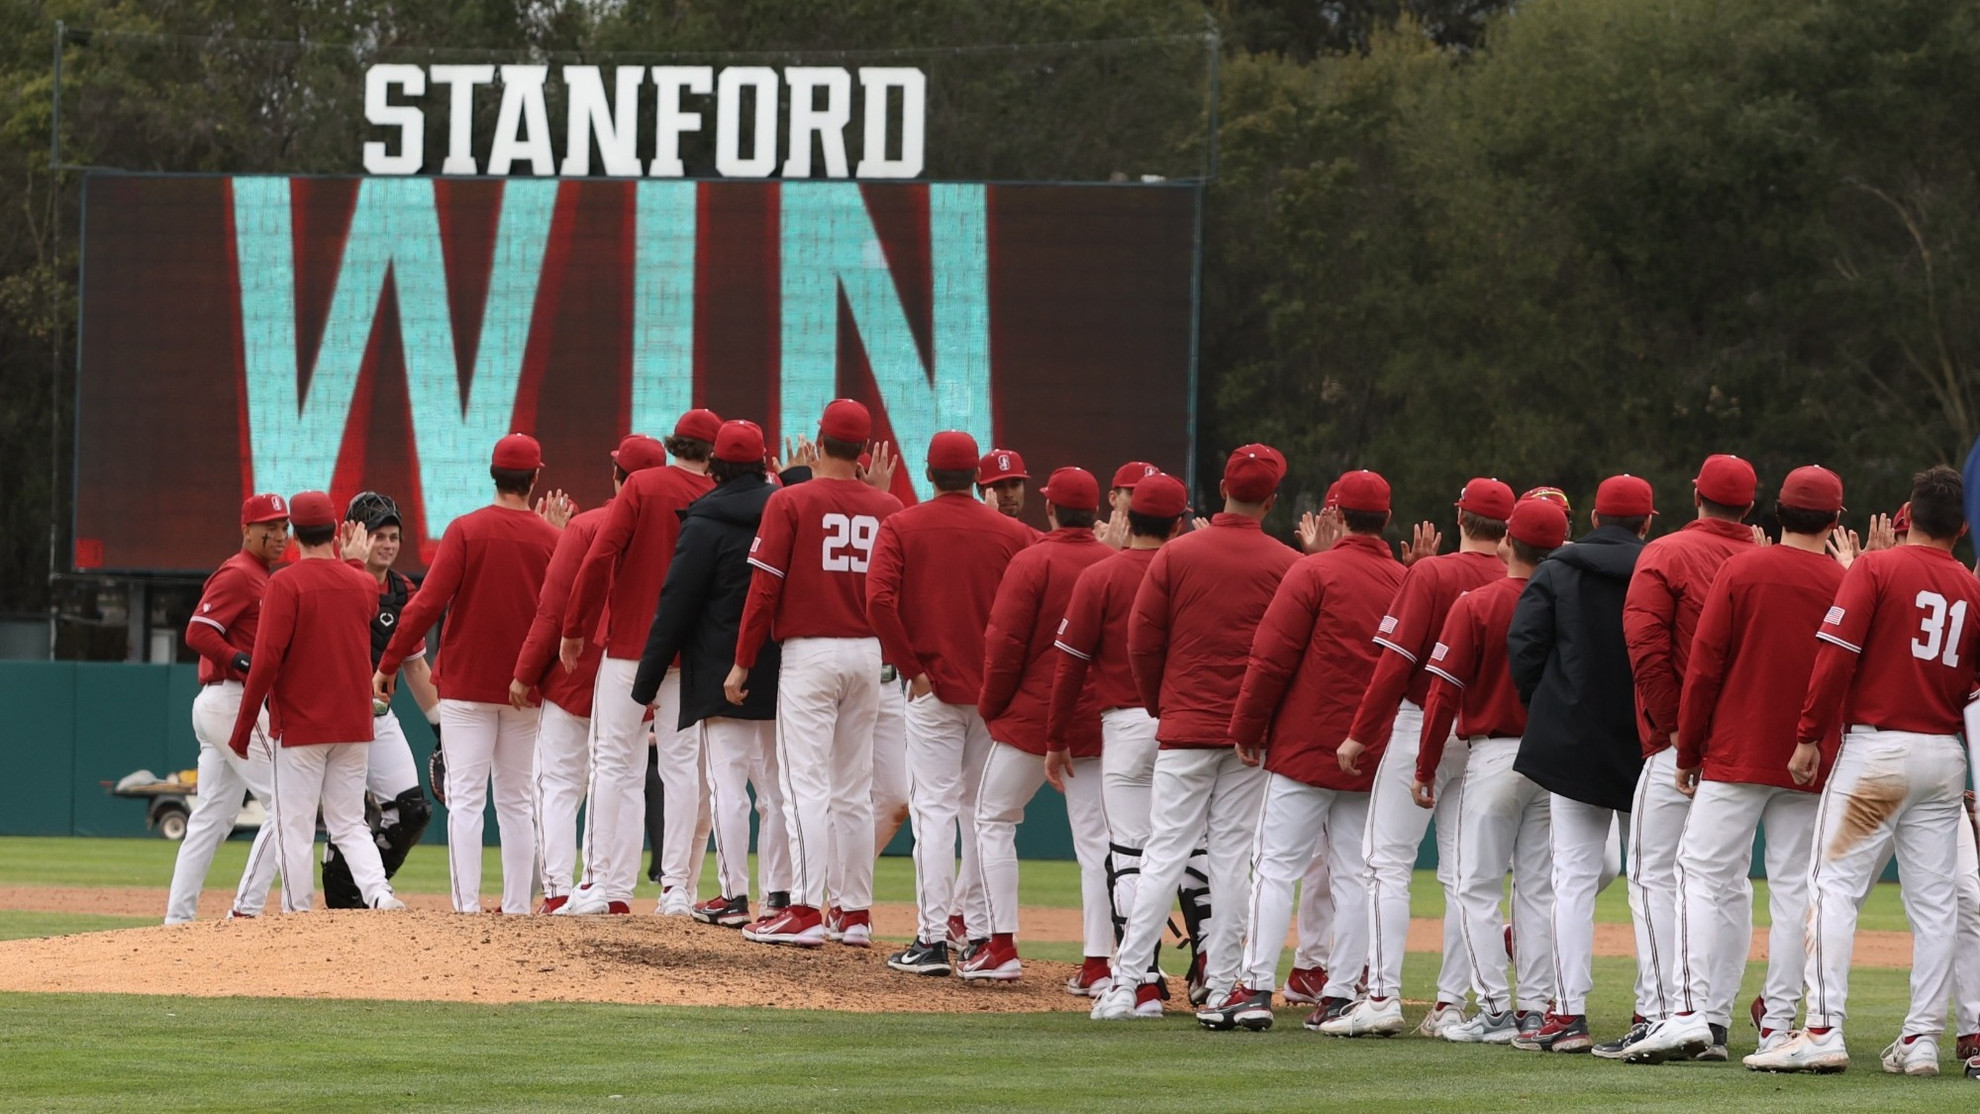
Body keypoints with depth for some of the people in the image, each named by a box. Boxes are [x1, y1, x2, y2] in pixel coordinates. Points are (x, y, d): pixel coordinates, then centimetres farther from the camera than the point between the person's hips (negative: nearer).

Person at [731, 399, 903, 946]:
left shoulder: (790, 502, -6)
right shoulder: (887, 508, 5)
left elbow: (765, 588, -8)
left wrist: (741, 664, -3)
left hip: (809, 651, -5)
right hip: (870, 653, 5)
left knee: (806, 784, -7)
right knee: (855, 790, 10)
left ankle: (805, 911, -13)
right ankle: (857, 914, 11)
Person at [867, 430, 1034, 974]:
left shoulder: (902, 527, -3)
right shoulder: (1013, 534, 1)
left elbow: (880, 599, -16)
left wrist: (911, 668, -8)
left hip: (933, 688, -2)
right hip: (997, 691, 2)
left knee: (934, 808, -3)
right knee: (981, 810, 13)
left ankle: (933, 939, -9)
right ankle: (980, 930, 17)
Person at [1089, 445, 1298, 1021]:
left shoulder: (1176, 555, -2)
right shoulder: (1289, 566, -3)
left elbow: (1142, 641, 0)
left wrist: (1159, 707, 14)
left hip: (1186, 725, 0)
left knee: (1165, 850, 0)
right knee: (1233, 854, 4)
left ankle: (1132, 980, -7)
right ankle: (1221, 985, 3)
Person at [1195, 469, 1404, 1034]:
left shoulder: (1314, 573, -8)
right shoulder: (1405, 582, 6)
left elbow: (1272, 658, -10)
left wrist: (1248, 728, -2)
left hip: (1306, 748, -5)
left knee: (1276, 863, -3)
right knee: (1354, 872, 7)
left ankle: (1254, 990, -10)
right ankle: (1340, 996, 5)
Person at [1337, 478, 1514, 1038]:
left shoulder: (1430, 575, -10)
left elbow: (1397, 660, -14)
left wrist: (1360, 734, -10)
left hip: (1420, 727, -4)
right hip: (1486, 738, 4)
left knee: (1388, 863, -2)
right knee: (1462, 873, 7)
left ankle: (1382, 993, -10)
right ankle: (1450, 1003, 5)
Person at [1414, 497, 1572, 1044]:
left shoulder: (1476, 605, -9)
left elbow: (1446, 691, -10)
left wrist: (1426, 768, -3)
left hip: (1493, 757, -4)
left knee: (1479, 888, 1)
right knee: (1538, 889, 9)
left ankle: (1495, 1010, -6)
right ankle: (1536, 1008, 7)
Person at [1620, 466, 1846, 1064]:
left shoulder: (1741, 571, -5)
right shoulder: (1844, 584, 1)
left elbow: (1705, 667, -5)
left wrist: (1687, 752, 1)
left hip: (1736, 754, -2)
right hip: (1811, 764, 2)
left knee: (1709, 877, -1)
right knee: (1794, 889, 5)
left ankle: (1697, 1011, -13)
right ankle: (1779, 1023, 2)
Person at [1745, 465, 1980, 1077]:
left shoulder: (1875, 569, -5)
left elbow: (1837, 654, -12)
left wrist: (1810, 737, -8)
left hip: (1876, 748, -4)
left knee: (1835, 885, -5)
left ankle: (1824, 1030, -14)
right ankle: (1922, 1039, 6)